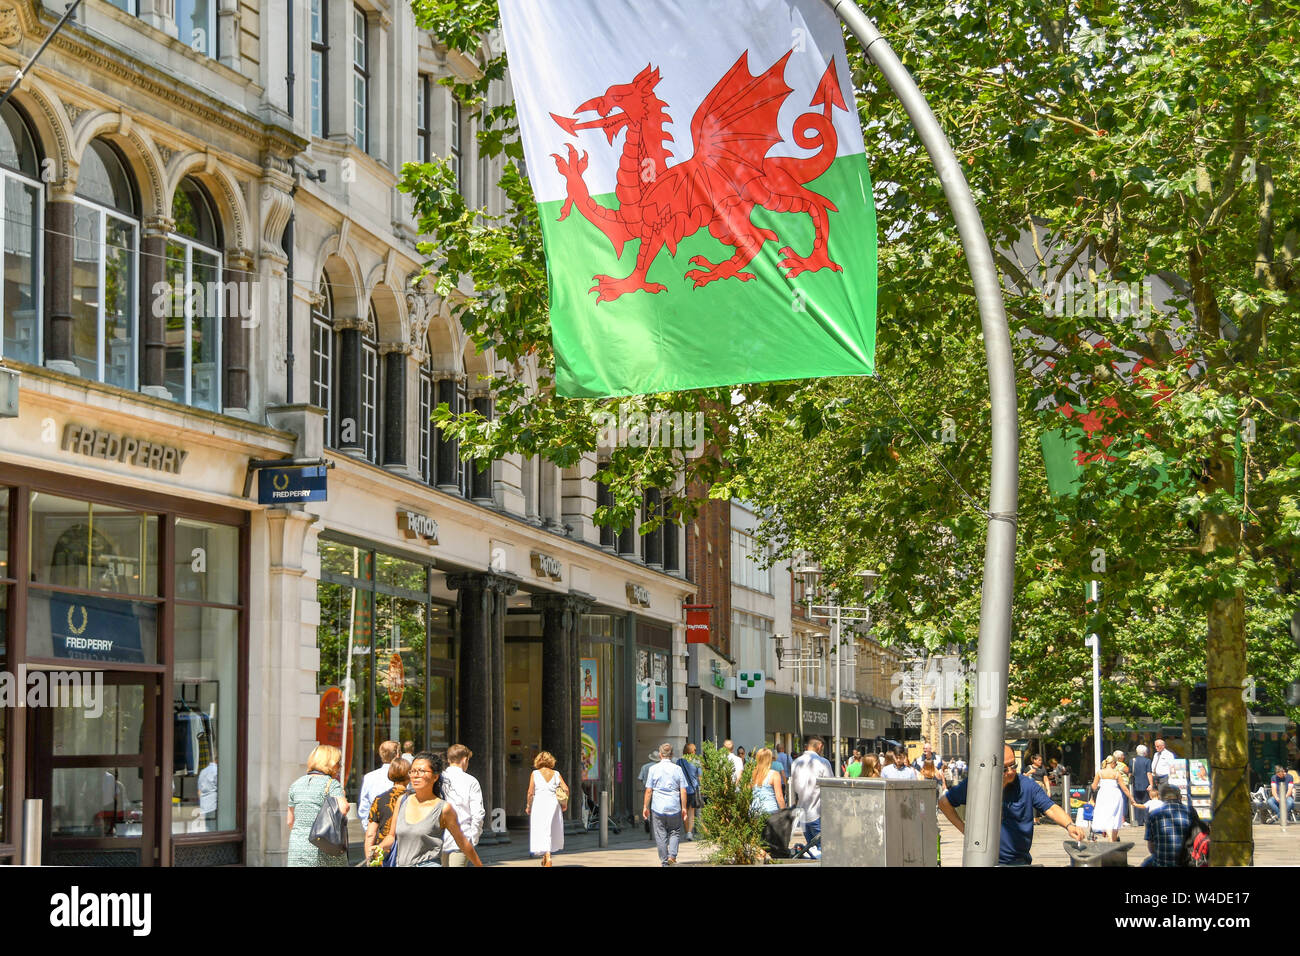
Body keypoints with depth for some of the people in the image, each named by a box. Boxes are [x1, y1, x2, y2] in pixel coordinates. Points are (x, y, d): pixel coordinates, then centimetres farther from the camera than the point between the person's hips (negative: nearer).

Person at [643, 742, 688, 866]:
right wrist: (684, 808, 8)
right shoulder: (677, 769, 1)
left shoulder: (653, 769, -2)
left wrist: (646, 807, 6)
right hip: (674, 807, 1)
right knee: (675, 832, 14)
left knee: (660, 835, 6)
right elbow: (683, 791, 0)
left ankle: (664, 861, 8)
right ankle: (672, 855, -3)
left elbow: (649, 790, -2)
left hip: (658, 807, -1)